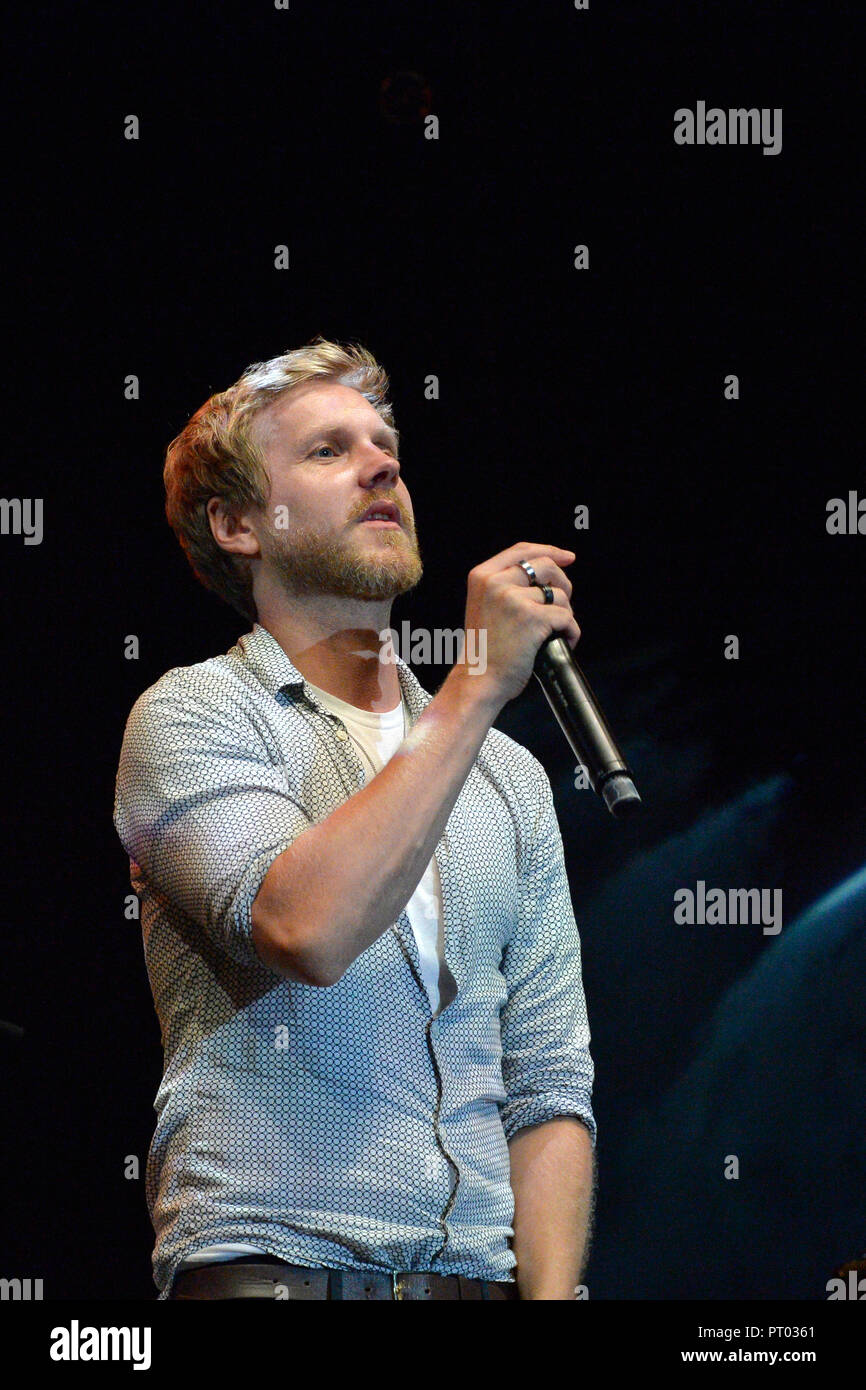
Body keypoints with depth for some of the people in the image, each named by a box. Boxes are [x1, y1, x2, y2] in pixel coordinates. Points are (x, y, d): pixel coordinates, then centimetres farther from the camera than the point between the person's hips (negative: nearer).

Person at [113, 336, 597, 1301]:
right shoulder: (195, 713, 3)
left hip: (478, 1271, 5)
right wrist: (477, 687, -11)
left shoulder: (506, 774, 18)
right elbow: (306, 929, -17)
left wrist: (551, 1293, -3)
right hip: (270, 1261, -5)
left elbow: (549, 1086, 13)